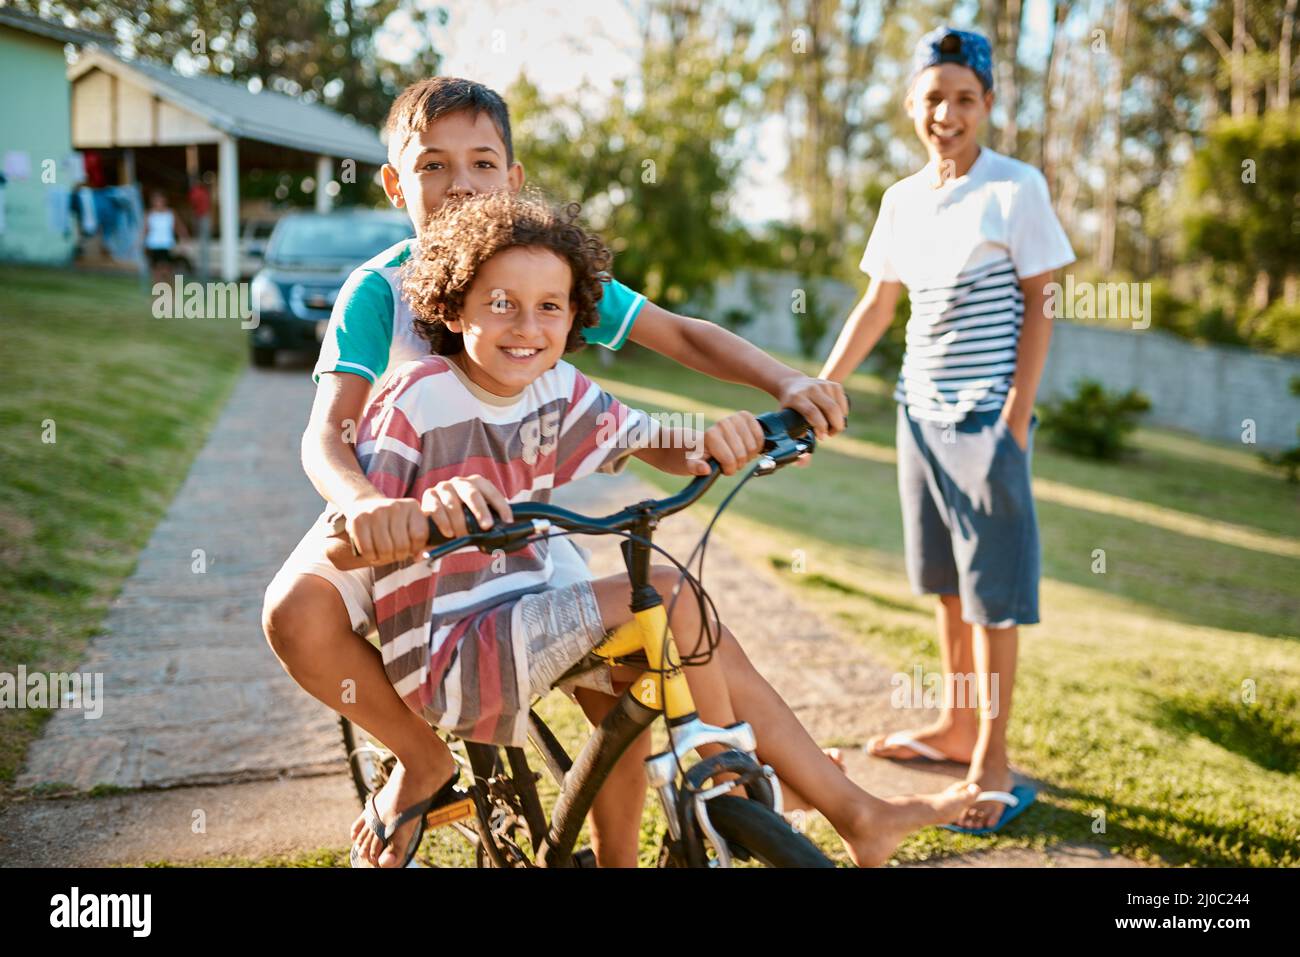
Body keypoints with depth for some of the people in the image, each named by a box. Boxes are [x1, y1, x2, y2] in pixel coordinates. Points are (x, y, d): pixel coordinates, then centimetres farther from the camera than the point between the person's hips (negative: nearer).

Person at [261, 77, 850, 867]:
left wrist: (787, 384, -21)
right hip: (405, 520, -2)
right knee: (297, 612, -32)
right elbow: (328, 431, -26)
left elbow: (679, 334, -5)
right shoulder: (379, 289, -15)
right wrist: (366, 504, -50)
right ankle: (423, 756, -5)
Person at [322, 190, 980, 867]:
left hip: (520, 618, 7)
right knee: (668, 592, -19)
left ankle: (859, 817, 15)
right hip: (444, 655, -7)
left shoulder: (555, 388, 2)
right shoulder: (418, 398, -18)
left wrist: (711, 438, -19)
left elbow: (658, 446, 4)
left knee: (711, 647, 3)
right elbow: (342, 545, -23)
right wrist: (426, 507, -43)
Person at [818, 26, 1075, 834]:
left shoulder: (1016, 189, -7)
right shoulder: (903, 200, 9)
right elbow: (879, 304, 15)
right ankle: (957, 727, 28)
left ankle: (993, 761, 8)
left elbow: (1040, 306, -8)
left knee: (993, 590, -1)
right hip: (921, 411, 6)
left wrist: (1017, 418, -13)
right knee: (946, 581, 14)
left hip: (986, 416, -6)